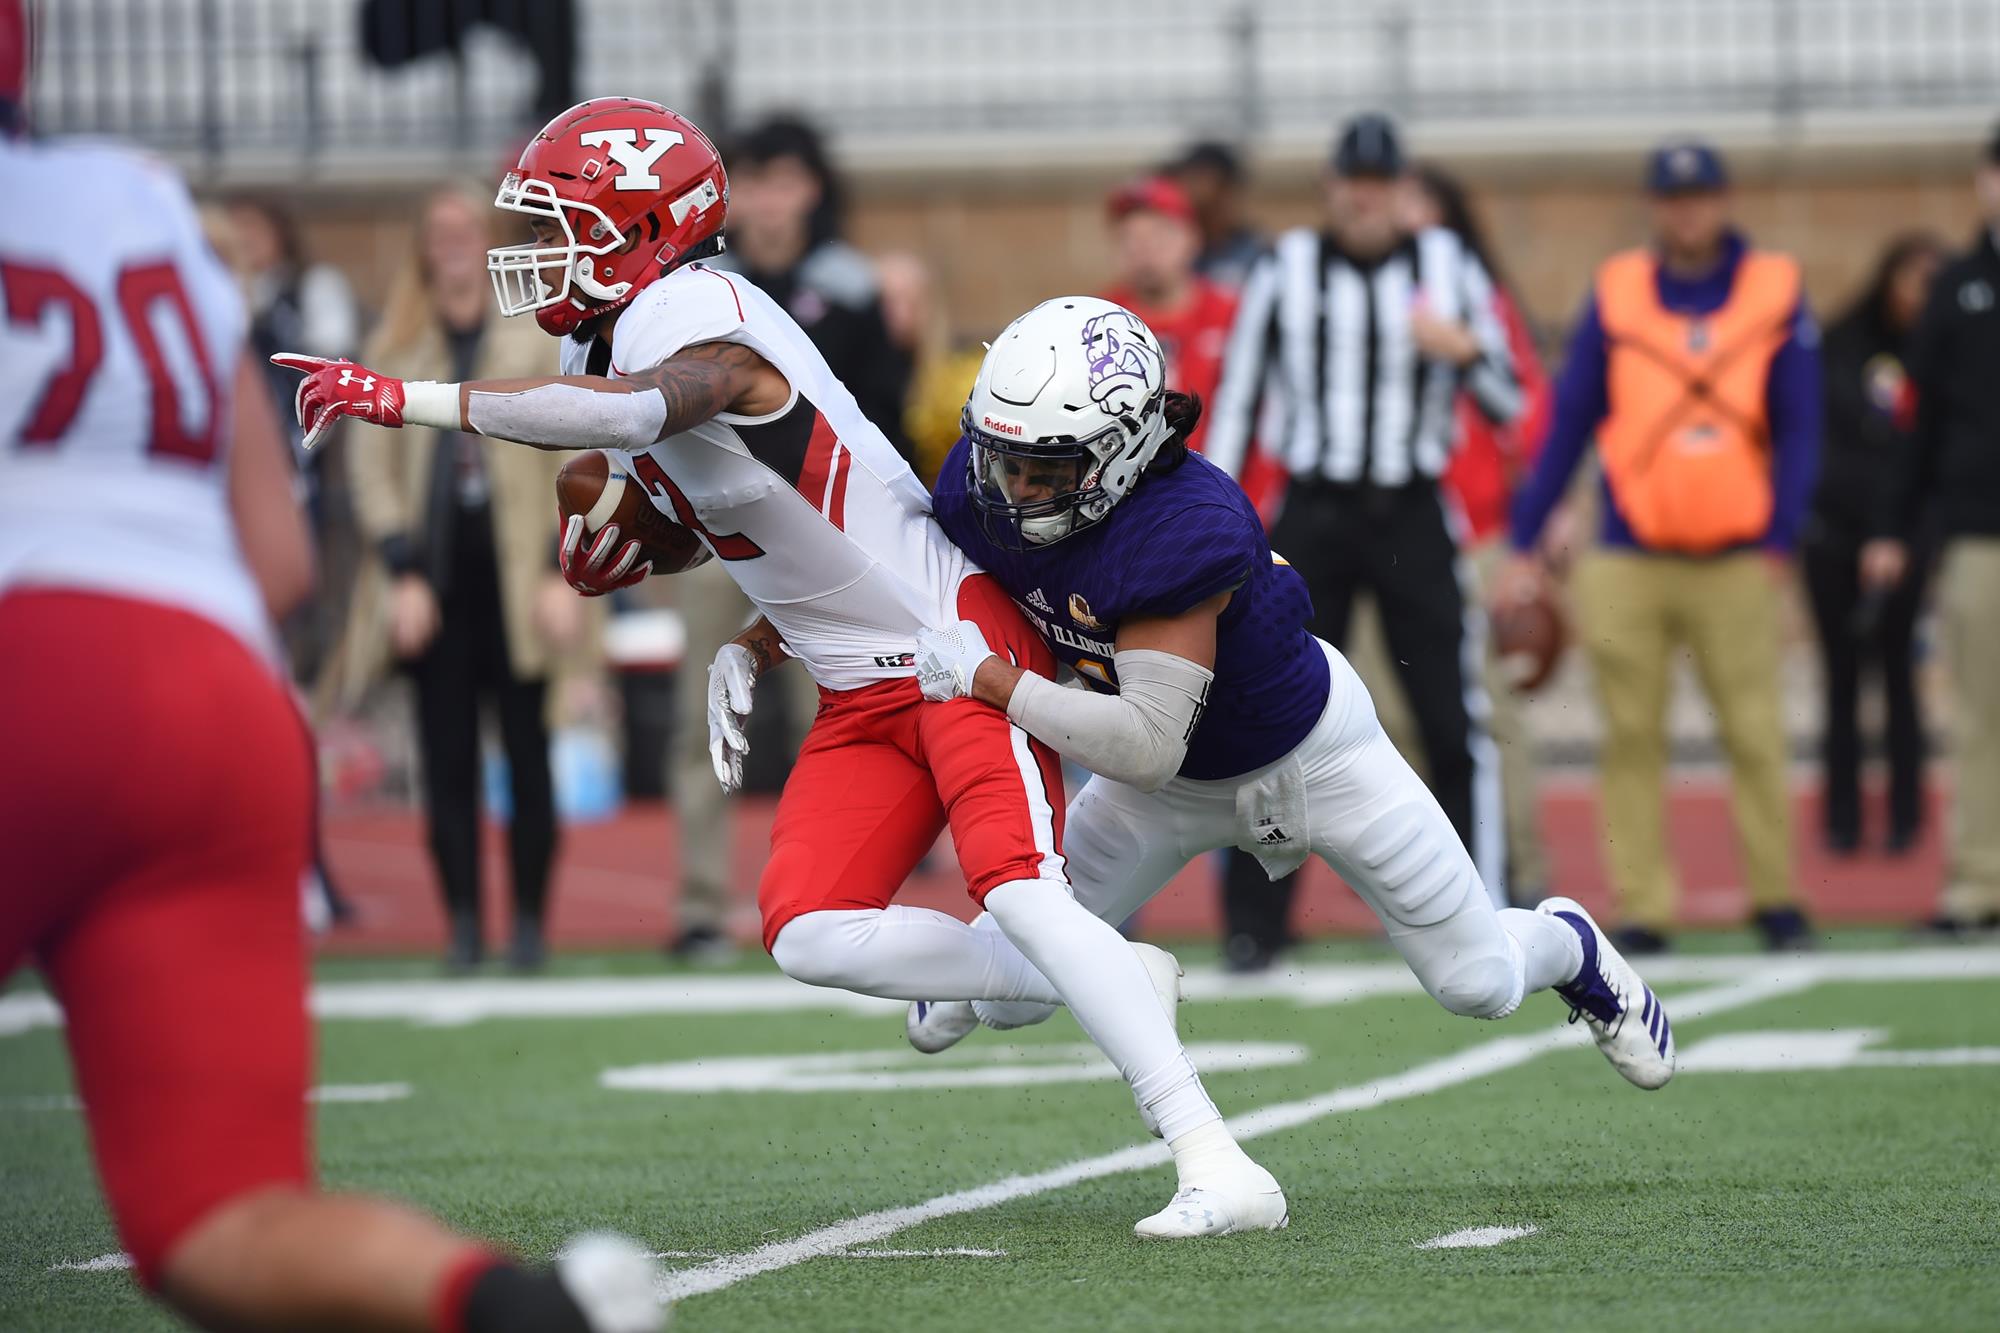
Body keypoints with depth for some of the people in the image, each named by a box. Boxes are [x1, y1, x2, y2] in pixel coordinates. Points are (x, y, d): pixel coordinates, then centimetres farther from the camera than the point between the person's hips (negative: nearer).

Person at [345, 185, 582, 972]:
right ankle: (462, 923, 6)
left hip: (514, 572, -2)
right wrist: (401, 573, -6)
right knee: (446, 757, 2)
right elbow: (370, 465, 3)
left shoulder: (537, 341, 1)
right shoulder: (393, 350, 6)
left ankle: (530, 921, 8)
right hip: (434, 574, 2)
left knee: (527, 753, 2)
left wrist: (562, 573, -8)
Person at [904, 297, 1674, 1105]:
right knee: (1013, 996, 3)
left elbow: (1147, 748, -42)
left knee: (1481, 985, 6)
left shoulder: (1181, 535, -43)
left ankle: (1569, 948, 42)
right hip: (1175, 783, 5)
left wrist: (991, 680, -42)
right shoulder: (980, 493, -23)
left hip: (1307, 755, -5)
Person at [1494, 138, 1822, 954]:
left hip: (1738, 560, -1)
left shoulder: (1776, 291, 5)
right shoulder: (1616, 292, 7)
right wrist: (1524, 543, 4)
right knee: (1631, 738, -1)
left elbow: (1799, 427, 4)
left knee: (1754, 734, -3)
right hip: (1629, 559, 1)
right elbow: (1568, 422, 8)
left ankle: (1776, 898, 7)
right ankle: (1643, 909, 3)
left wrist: (1780, 536, -7)